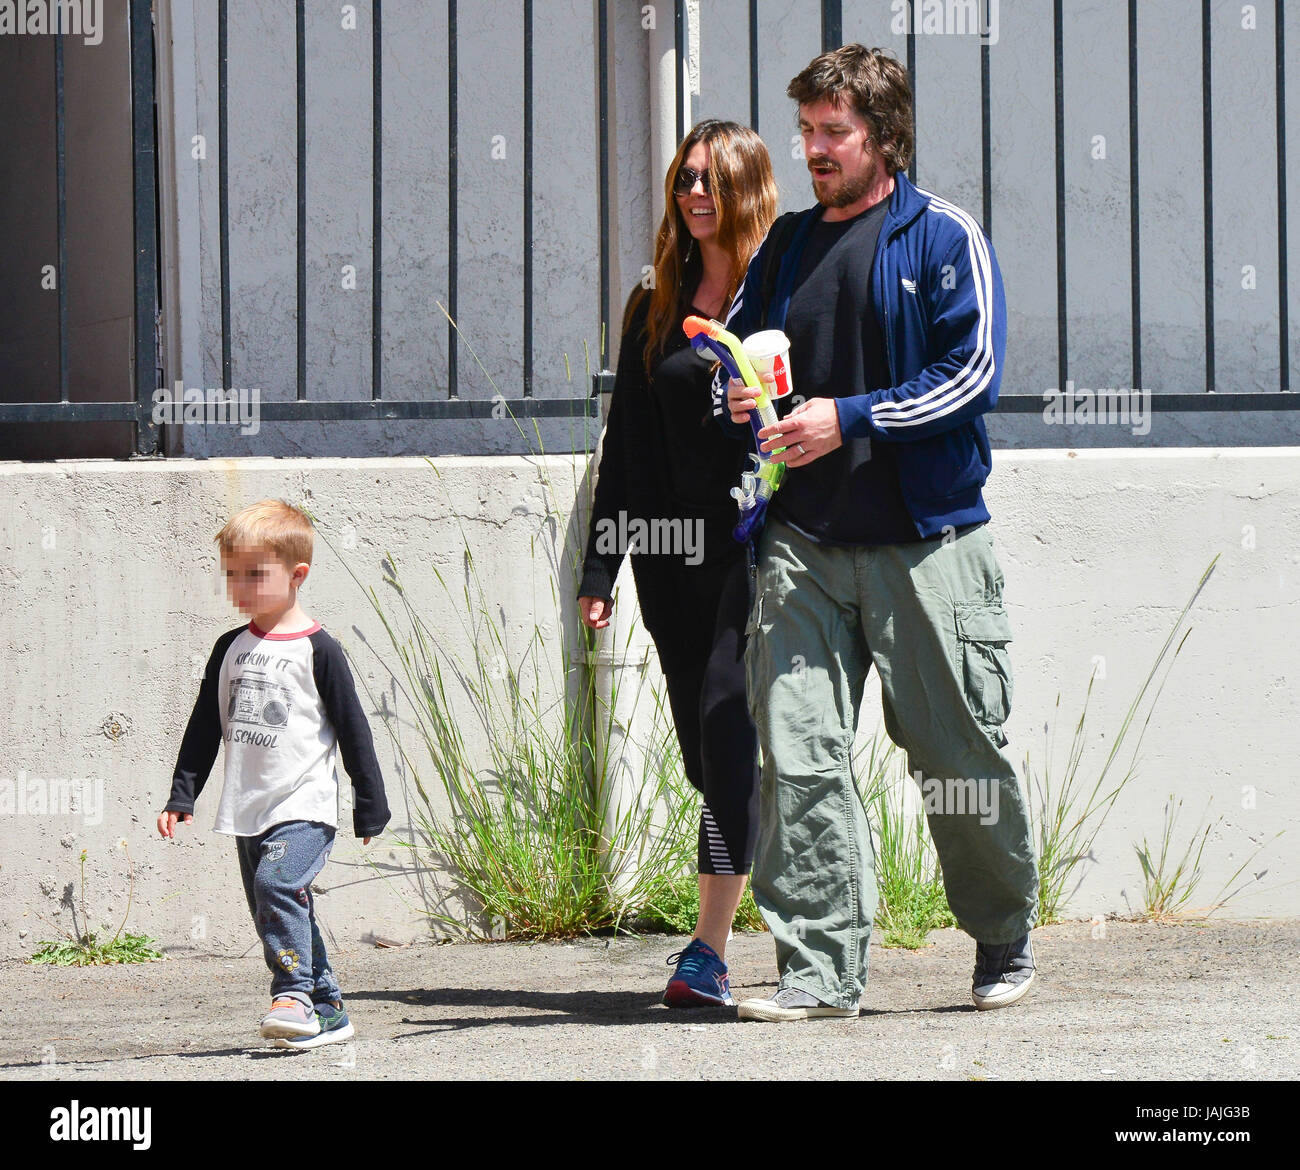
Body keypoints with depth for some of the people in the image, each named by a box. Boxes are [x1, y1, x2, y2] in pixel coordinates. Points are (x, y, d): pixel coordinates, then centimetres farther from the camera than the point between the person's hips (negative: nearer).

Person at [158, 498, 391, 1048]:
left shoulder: (317, 650, -6)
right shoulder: (231, 648, 10)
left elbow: (353, 730, -3)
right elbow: (204, 727, 17)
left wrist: (371, 807, -1)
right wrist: (181, 796, 12)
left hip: (304, 805, -7)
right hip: (249, 811, 7)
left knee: (277, 883, -27)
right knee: (274, 914, 7)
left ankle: (295, 994, -25)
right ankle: (326, 1012, 15)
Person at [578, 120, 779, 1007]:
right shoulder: (656, 309, 15)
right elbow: (627, 448, 14)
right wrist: (600, 569, 11)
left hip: (757, 543, -5)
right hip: (674, 550, 5)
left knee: (725, 722, -14)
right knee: (703, 745, 5)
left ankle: (711, 950, -16)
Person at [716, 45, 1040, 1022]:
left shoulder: (944, 238, 0)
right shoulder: (785, 248, 16)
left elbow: (973, 373, -9)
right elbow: (730, 361, 23)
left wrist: (847, 418, -16)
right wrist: (739, 401, -1)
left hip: (928, 541, -4)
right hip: (805, 546, 4)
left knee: (961, 753, 3)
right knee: (799, 755, -7)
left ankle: (1006, 939, 23)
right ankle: (821, 968, -4)